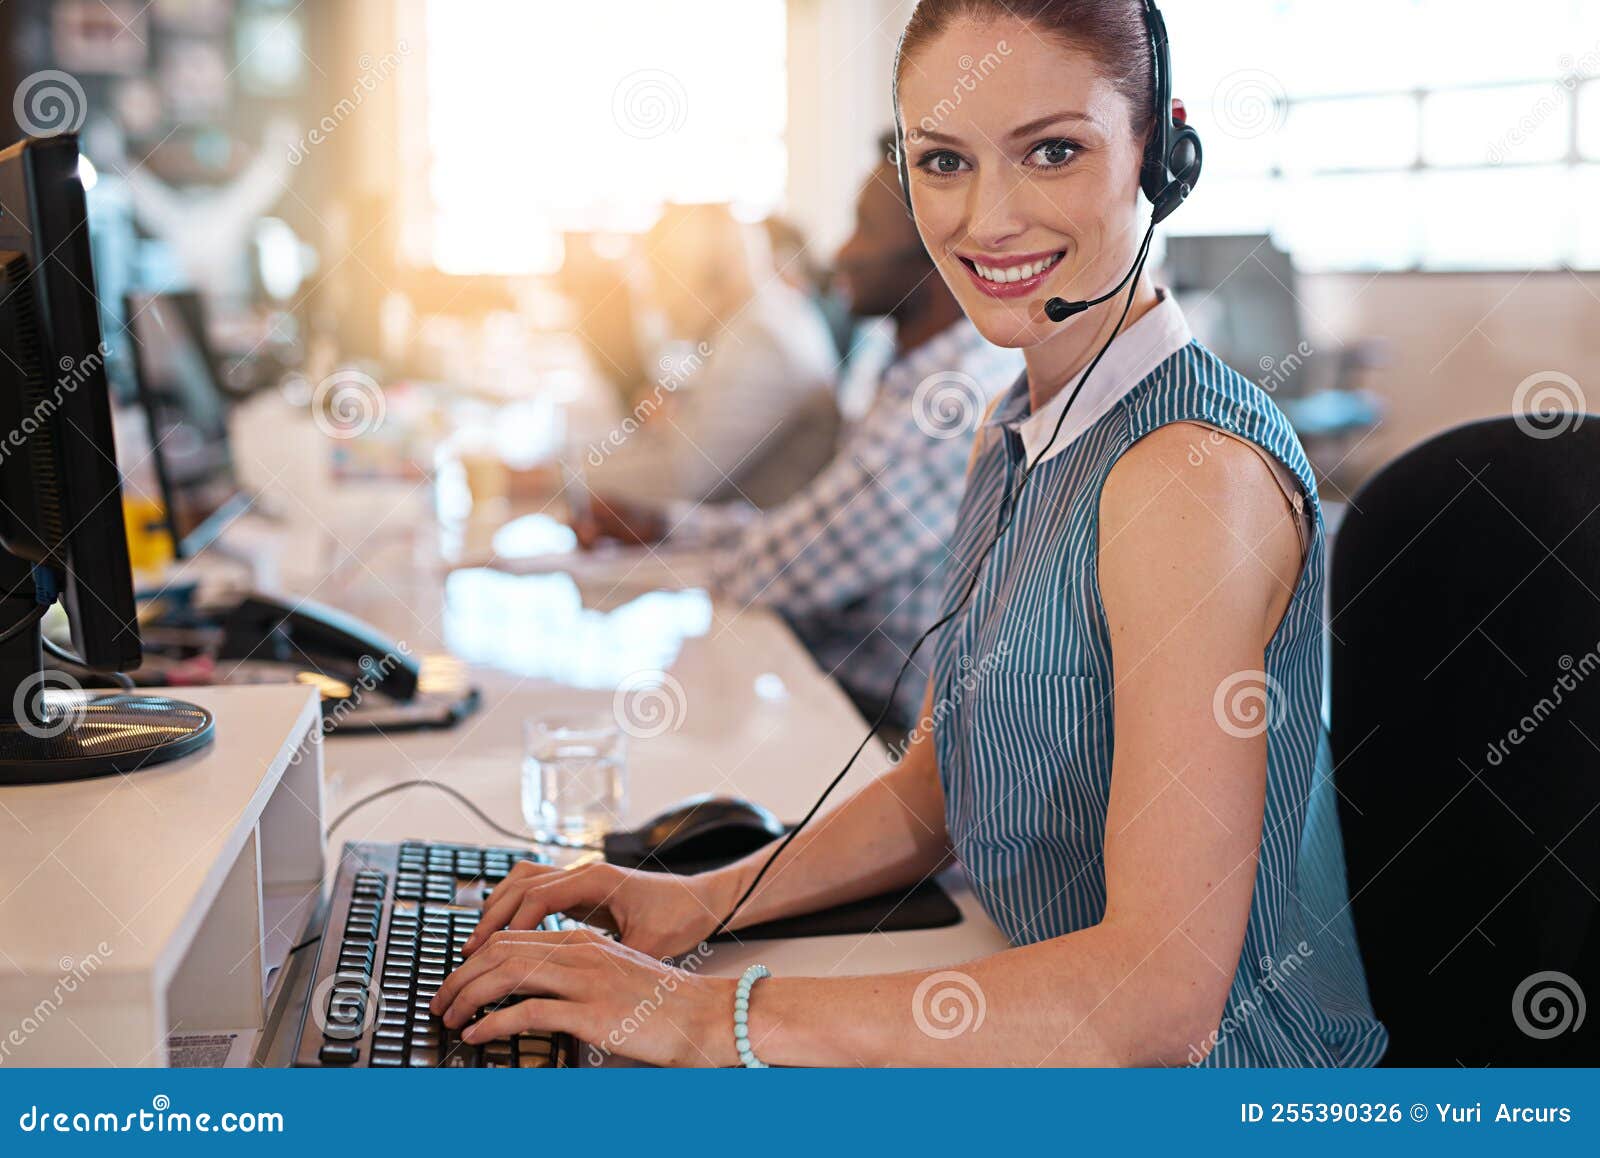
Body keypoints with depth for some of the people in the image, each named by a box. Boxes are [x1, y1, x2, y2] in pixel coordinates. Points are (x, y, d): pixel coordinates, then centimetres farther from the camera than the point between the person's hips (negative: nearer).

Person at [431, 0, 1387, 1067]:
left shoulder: (1193, 469, -23)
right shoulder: (1011, 440, 5)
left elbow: (1163, 997, -26)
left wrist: (715, 1015, -25)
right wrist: (702, 901, -2)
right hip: (1055, 1038, 7)